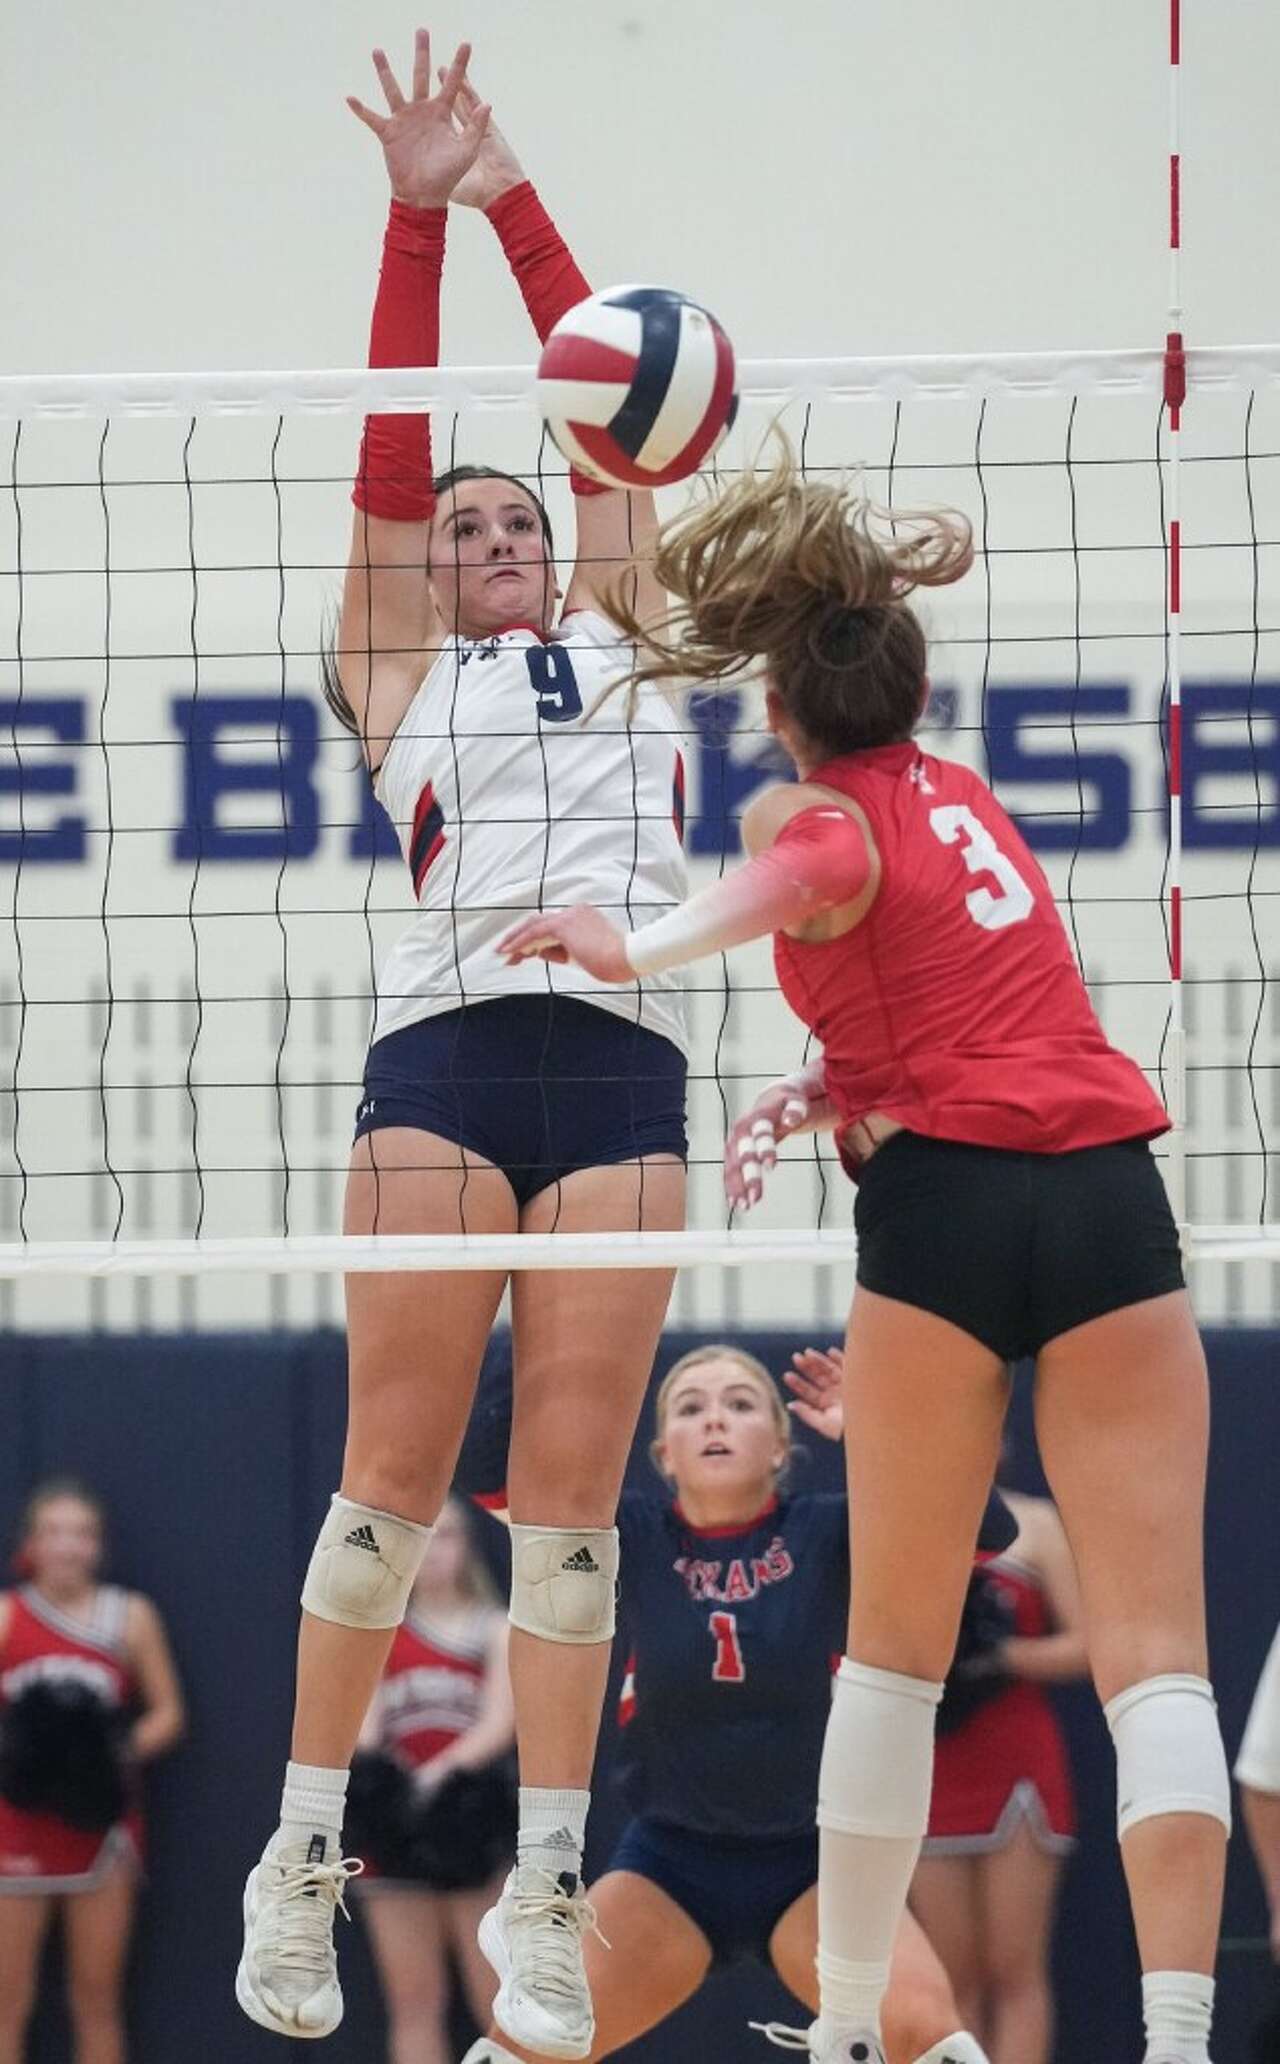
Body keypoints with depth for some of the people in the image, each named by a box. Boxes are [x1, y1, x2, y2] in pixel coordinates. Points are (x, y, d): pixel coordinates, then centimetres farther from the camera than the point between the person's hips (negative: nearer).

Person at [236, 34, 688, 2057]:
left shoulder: (616, 636, 24)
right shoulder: (399, 669, 17)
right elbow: (391, 460, 8)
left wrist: (523, 205, 18)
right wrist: (420, 219, 4)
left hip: (627, 1068, 2)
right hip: (451, 1047, -2)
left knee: (571, 1494, -1)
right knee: (397, 1474, -6)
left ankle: (544, 1898, -1)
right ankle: (303, 1853, 3)